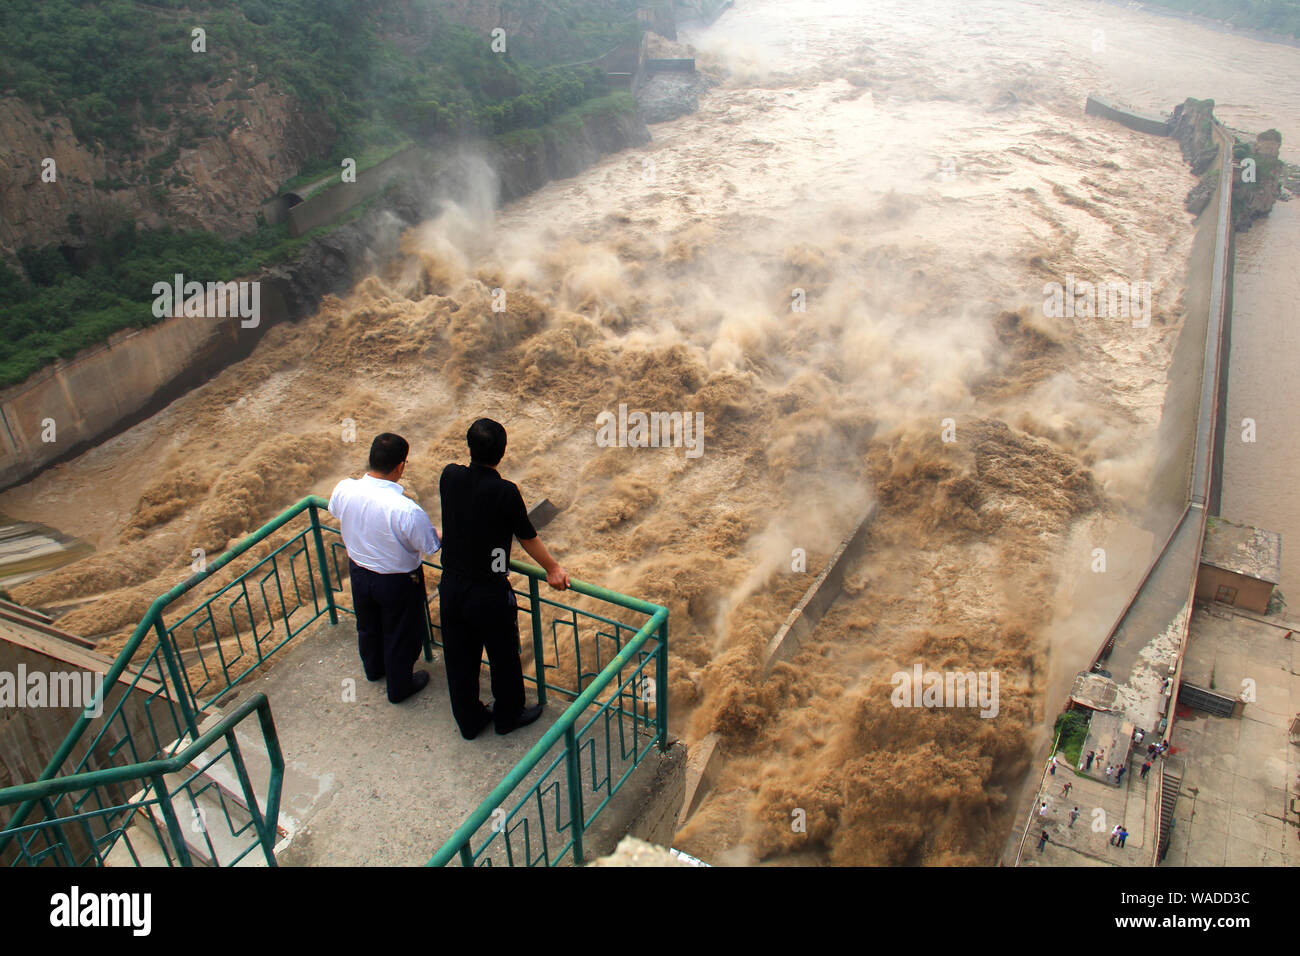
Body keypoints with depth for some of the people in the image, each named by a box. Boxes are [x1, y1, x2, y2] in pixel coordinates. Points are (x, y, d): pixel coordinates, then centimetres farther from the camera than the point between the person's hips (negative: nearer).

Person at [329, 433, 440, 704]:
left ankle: (373, 669, 60)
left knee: (368, 625, 32)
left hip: (358, 571, 6)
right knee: (400, 635, 21)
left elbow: (334, 510, 4)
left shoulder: (344, 489, -21)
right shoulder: (406, 510, -38)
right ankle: (400, 687, 45)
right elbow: (431, 545, -23)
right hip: (398, 581, -5)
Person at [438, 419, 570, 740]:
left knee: (459, 658, 19)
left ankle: (468, 721, 37)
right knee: (503, 658, 18)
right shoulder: (505, 492, -22)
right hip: (490, 593, -5)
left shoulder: (450, 476, -8)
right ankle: (508, 715, 37)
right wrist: (553, 568, 7)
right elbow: (528, 538, -9)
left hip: (451, 587, 5)